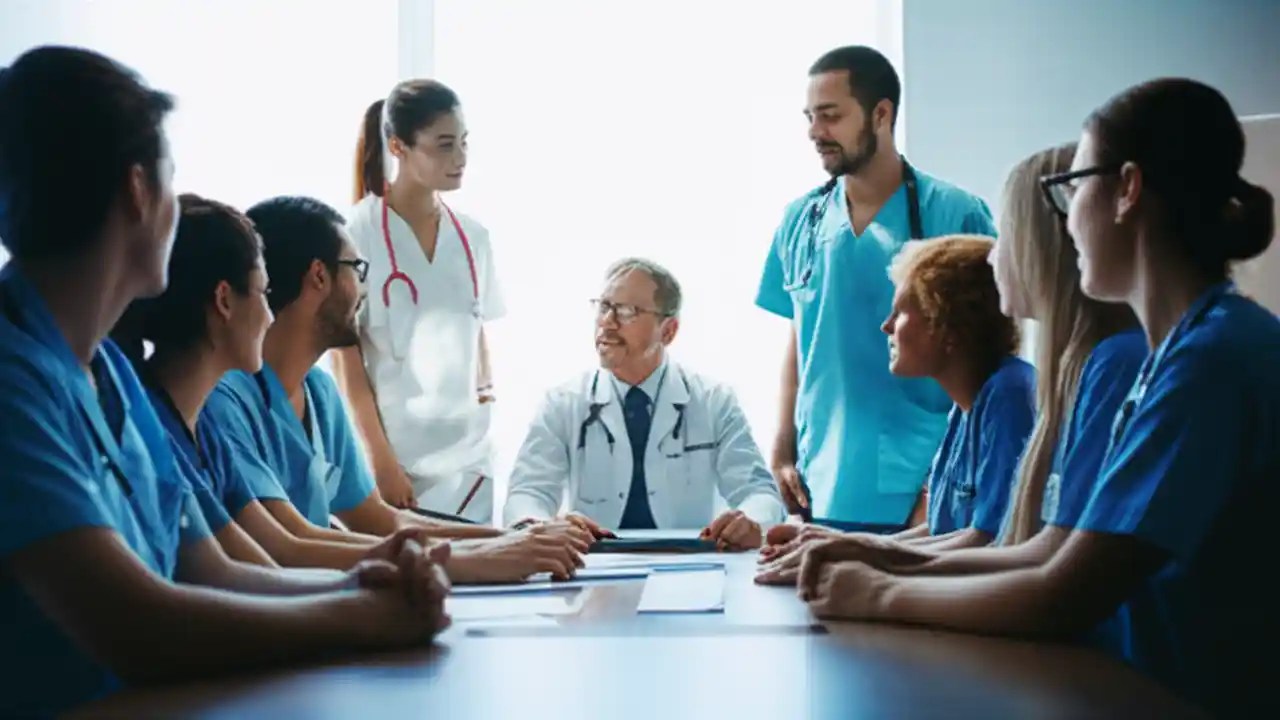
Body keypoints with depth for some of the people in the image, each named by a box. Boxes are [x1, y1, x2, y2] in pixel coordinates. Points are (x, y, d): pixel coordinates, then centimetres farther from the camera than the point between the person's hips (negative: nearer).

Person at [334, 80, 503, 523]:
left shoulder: (472, 236, 7)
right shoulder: (358, 232, -7)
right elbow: (344, 353, -7)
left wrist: (488, 387, -2)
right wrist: (380, 459, -11)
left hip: (469, 454, 4)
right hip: (395, 453, -4)